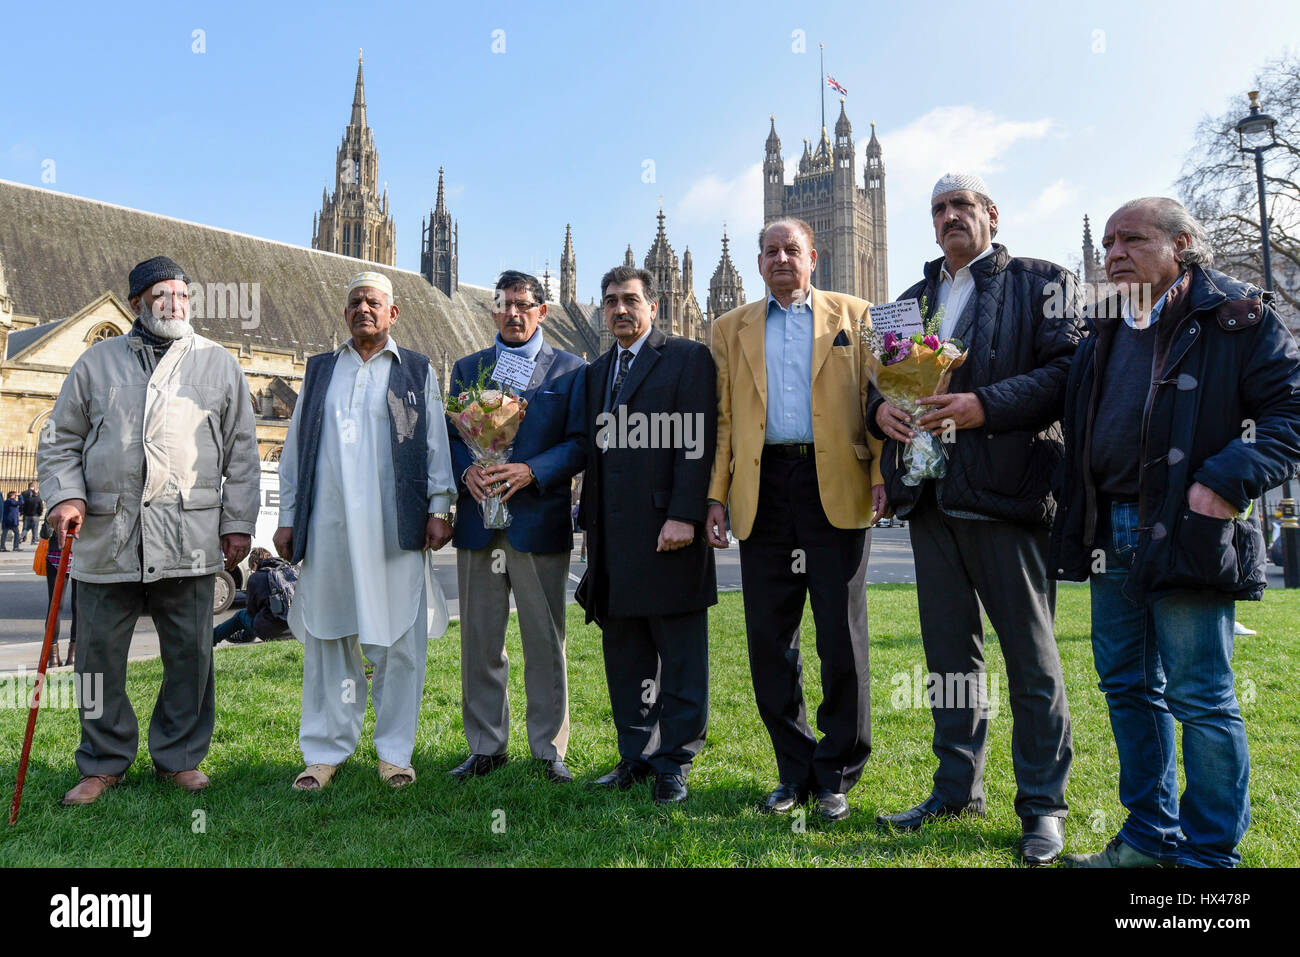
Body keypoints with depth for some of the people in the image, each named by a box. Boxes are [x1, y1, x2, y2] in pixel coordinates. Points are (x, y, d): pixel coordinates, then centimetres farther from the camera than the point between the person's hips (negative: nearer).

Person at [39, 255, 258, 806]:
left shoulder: (218, 364, 10)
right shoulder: (98, 361, 12)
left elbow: (241, 453, 10)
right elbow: (59, 441, 14)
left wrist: (238, 523, 4)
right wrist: (65, 495, -3)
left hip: (189, 538, -1)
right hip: (106, 534, 1)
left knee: (189, 653, 4)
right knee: (99, 654, 7)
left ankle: (180, 756, 21)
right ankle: (104, 763, 23)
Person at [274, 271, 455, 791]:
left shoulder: (418, 372, 12)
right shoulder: (320, 370, 18)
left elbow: (436, 446, 7)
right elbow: (295, 449, 16)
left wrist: (439, 508, -3)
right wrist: (287, 517, 10)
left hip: (395, 530, -2)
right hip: (327, 528, 2)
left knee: (399, 641, 0)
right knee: (327, 638, 5)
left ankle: (394, 752, 11)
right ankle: (325, 752, 16)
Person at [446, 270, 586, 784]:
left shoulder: (570, 369, 7)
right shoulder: (467, 368, 16)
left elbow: (580, 442, 0)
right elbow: (452, 436, 13)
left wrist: (531, 471, -15)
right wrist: (467, 470, -9)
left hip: (540, 521, -3)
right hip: (478, 522, 3)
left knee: (545, 640, 3)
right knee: (479, 640, 7)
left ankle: (549, 748, 15)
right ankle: (486, 746, 20)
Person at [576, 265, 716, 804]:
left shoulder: (688, 358, 0)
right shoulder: (597, 373, 20)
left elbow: (697, 443, -10)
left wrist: (684, 515, -18)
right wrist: (590, 521, 14)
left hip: (668, 533, -6)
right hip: (614, 540, 7)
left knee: (680, 658, 2)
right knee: (624, 656, 12)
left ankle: (674, 763, 13)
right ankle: (636, 757, 23)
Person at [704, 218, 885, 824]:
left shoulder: (853, 316, 12)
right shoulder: (732, 329, 17)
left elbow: (876, 398, 5)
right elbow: (723, 417, 13)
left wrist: (881, 472, -8)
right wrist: (716, 495, 5)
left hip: (836, 487, -2)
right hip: (763, 491, 3)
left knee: (841, 637, -1)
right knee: (768, 638, 5)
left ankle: (836, 774, 15)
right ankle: (794, 771, 20)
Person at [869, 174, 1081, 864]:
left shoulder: (1041, 284, 4)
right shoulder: (912, 299, 21)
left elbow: (1066, 371, -9)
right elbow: (881, 376, 19)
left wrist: (984, 405, -21)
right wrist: (881, 408, -4)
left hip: (1005, 491, -5)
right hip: (930, 495, 6)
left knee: (1030, 654, 2)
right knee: (948, 650, 12)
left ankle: (1042, 805, 14)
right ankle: (957, 789, 25)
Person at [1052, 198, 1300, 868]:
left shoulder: (1236, 317, -4)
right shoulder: (1104, 329, 14)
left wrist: (1227, 482, -19)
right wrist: (1079, 523, 11)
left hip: (1187, 535, -6)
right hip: (1110, 534, 7)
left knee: (1200, 698, 1)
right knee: (1129, 687, 13)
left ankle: (1209, 852, 16)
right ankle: (1150, 836, 28)